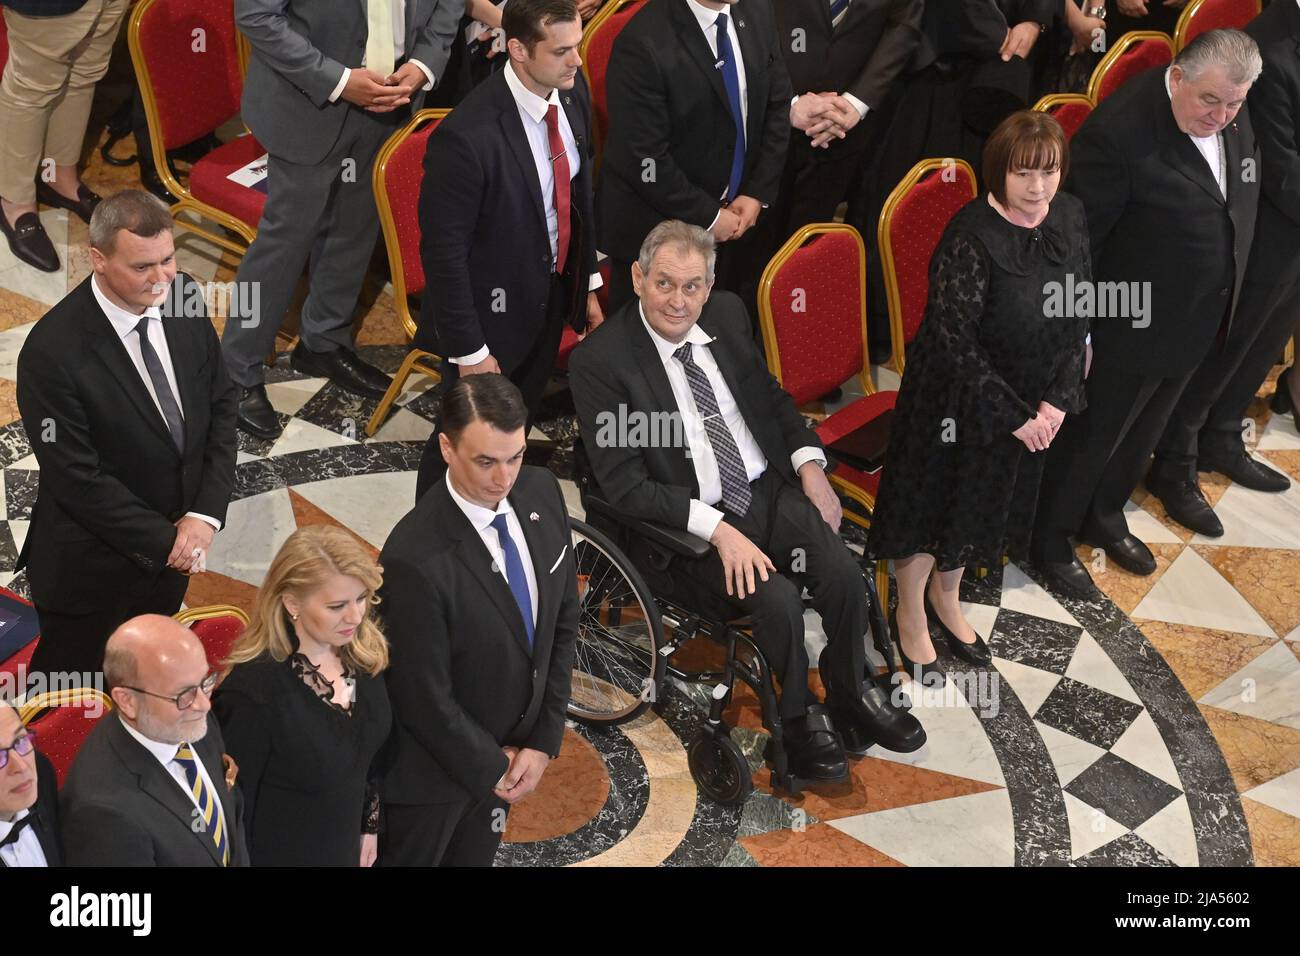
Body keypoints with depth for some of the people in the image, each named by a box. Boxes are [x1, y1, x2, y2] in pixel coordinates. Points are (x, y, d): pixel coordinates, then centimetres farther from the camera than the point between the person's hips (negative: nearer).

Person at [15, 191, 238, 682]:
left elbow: (221, 406, -1)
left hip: (175, 541, 5)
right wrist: (164, 541, -17)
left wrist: (205, 514, -11)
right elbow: (78, 477, -22)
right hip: (92, 568, -5)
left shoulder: (183, 300, -9)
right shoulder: (52, 352, -27)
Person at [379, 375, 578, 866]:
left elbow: (563, 620, -1)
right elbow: (424, 698, -23)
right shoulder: (416, 560, -32)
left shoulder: (542, 492, -12)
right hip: (434, 769, -6)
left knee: (473, 858, 25)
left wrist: (544, 741, -4)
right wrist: (492, 767, -10)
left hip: (508, 754, 6)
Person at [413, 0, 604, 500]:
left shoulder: (572, 92, -8)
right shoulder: (467, 137, -32)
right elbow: (443, 251, -24)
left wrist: (586, 284, 11)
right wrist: (469, 351, -18)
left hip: (552, 296, 7)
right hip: (492, 309, -7)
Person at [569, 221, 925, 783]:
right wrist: (718, 529, -25)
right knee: (777, 599, -28)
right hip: (688, 521, -5)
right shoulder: (599, 361, -14)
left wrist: (809, 463, 1)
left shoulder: (727, 315, 4)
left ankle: (851, 696, 6)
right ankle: (797, 717, 2)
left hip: (771, 492, 5)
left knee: (842, 572, -21)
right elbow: (624, 485, -16)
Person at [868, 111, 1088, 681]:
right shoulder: (970, 238, -28)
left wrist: (1058, 399, -8)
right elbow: (954, 342, -25)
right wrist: (1013, 415, -18)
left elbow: (1079, 315, 0)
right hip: (954, 399, -6)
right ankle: (910, 614, 37)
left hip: (1030, 404, 6)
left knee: (982, 505, 24)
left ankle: (946, 598, 49)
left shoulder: (1070, 217, -8)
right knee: (931, 500, 13)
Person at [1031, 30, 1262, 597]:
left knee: (1142, 432, 27)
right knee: (1090, 438, 13)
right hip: (1132, 329, -7)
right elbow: (1079, 237, -22)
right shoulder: (1120, 131, -29)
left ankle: (1104, 517, 50)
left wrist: (1222, 305, 13)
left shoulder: (1234, 117, -5)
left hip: (1196, 326, 7)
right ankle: (1051, 541, 35)